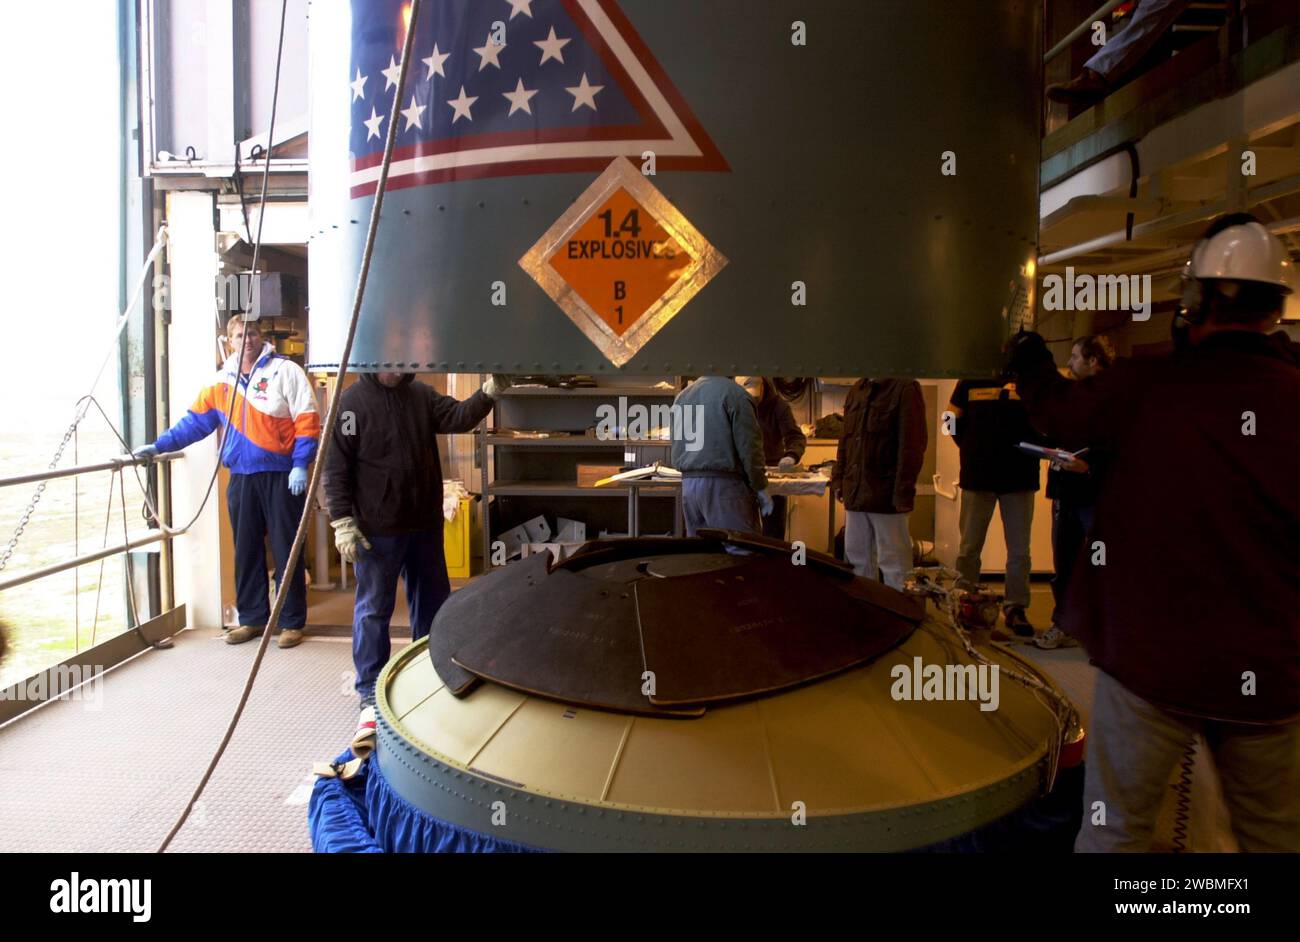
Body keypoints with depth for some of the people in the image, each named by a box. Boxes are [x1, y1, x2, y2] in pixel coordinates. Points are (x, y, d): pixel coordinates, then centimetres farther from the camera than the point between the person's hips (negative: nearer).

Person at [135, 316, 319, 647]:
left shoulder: (285, 371, -3)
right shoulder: (221, 381, 12)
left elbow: (307, 421, -8)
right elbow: (196, 420, 15)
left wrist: (300, 465, -14)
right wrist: (159, 446, 8)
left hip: (281, 476, -5)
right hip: (241, 477, 5)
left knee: (287, 551, 0)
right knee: (246, 551, 11)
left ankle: (292, 622, 9)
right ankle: (252, 618, 23)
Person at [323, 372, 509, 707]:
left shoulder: (423, 395, 5)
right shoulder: (351, 402, -9)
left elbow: (458, 417, -3)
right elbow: (335, 468, -10)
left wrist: (490, 390, -19)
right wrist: (342, 522, -15)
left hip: (425, 523, 6)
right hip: (377, 529, -5)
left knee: (433, 603, 17)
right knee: (374, 608, 6)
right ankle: (369, 688, 20)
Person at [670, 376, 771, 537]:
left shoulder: (681, 396, 13)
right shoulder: (734, 393, -9)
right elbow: (749, 447, -11)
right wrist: (760, 488, -4)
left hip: (688, 484, 7)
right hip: (724, 484, -7)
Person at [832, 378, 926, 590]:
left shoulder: (906, 388, -8)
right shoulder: (857, 389, 13)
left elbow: (913, 445, -13)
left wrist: (903, 493, -16)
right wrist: (838, 478, 12)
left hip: (886, 496, -7)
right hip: (855, 493, 7)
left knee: (893, 563, 0)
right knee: (857, 558, 14)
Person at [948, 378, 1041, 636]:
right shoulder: (971, 380, 5)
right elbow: (954, 417, 14)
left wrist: (1032, 449, -3)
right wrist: (971, 449, 5)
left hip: (1020, 477, 0)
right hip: (977, 476, 1)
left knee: (1019, 549, 3)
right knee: (969, 546, 6)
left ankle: (1015, 608, 13)